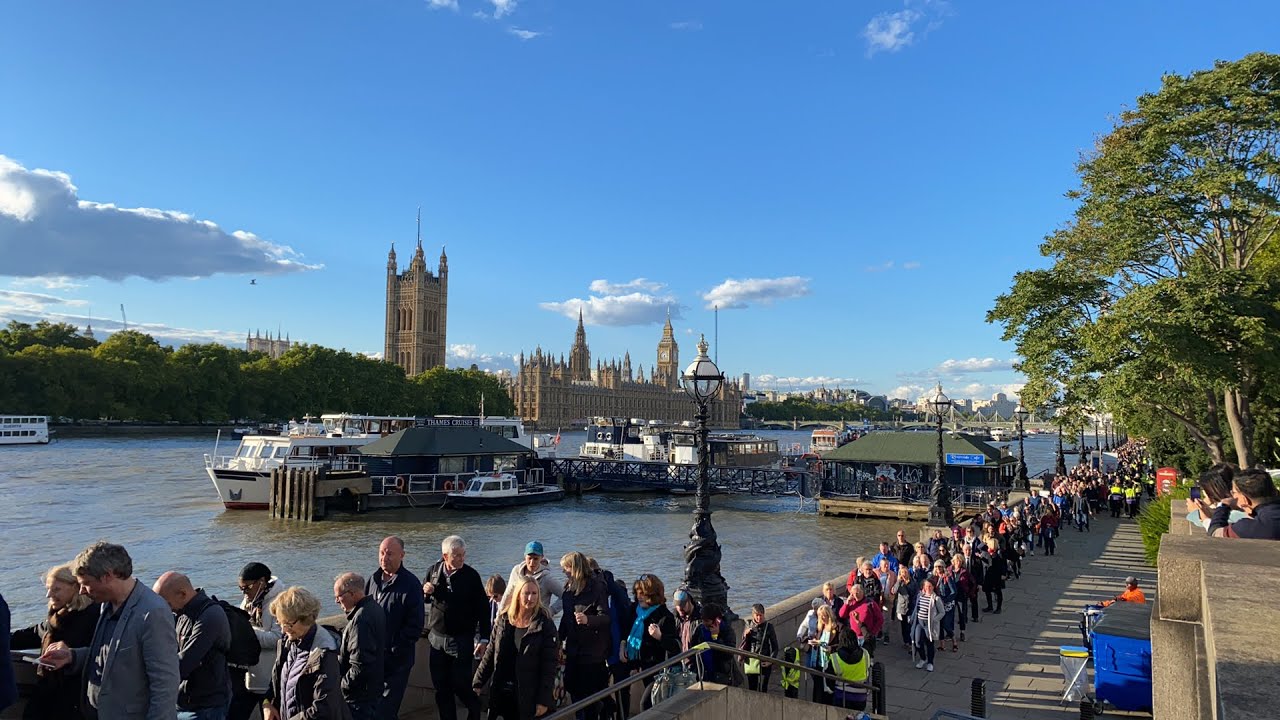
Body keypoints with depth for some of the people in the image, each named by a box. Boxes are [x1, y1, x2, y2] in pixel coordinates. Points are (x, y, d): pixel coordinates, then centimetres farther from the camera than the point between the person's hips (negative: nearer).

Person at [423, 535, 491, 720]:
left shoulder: (471, 575, -10)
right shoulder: (434, 571, 2)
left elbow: (483, 609, -8)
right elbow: (424, 599, 18)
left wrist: (484, 638, -10)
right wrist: (426, 592, -6)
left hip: (462, 640, -4)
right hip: (437, 637, 4)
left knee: (461, 684, -1)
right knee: (441, 686, 11)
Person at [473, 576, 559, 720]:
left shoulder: (545, 624, -10)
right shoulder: (503, 620, 2)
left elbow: (549, 665, -10)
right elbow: (490, 654, 9)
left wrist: (544, 700, -14)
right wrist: (477, 683, 5)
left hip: (529, 696, -3)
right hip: (501, 693, 3)